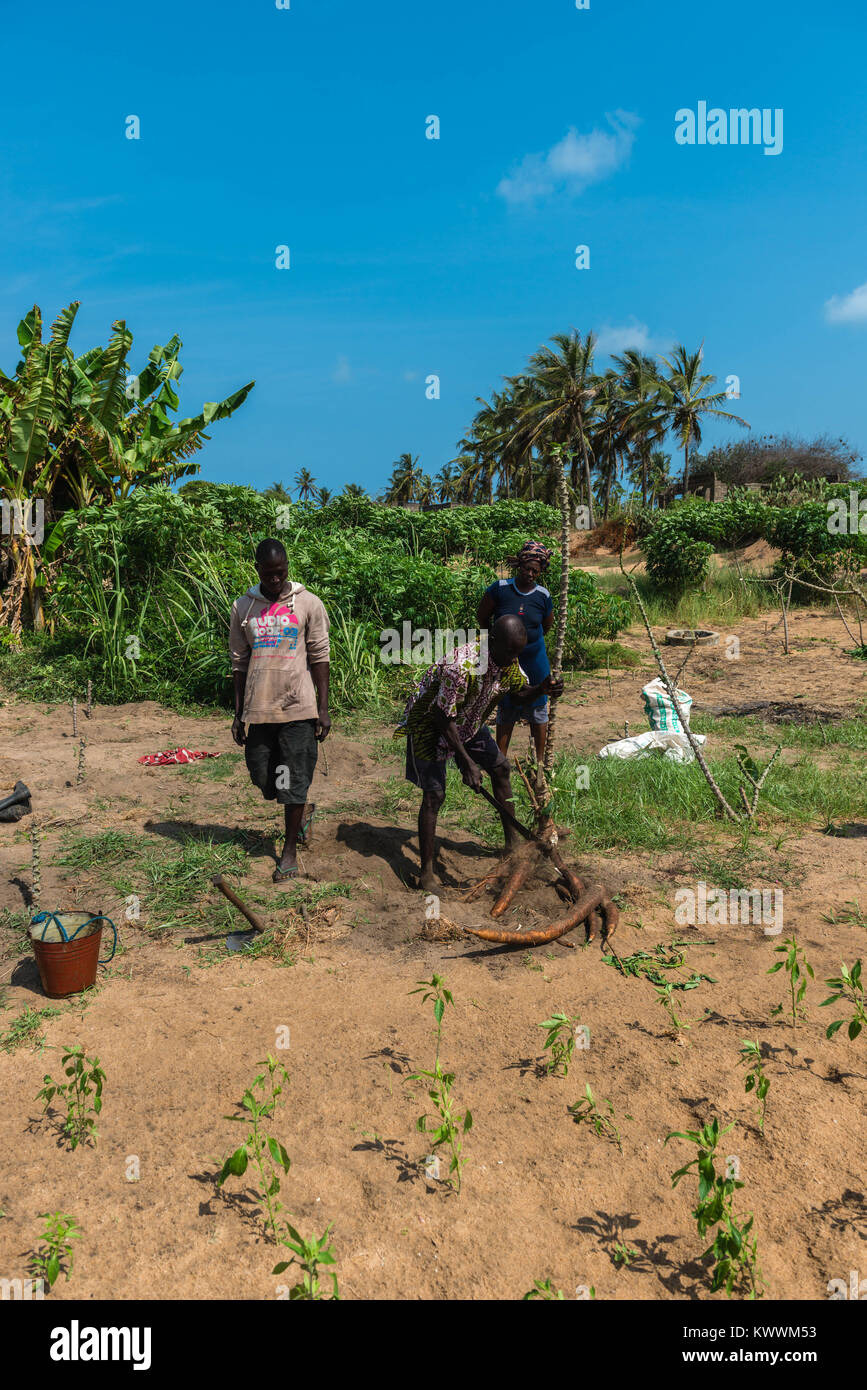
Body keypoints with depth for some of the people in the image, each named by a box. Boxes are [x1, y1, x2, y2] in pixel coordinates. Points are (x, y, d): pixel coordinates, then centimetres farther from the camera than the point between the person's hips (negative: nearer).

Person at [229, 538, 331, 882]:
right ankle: (303, 812, 37)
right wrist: (238, 714, 8)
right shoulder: (243, 607, 7)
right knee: (263, 779, 8)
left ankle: (290, 850, 16)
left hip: (298, 707, -3)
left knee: (293, 781, 1)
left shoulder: (308, 604, 0)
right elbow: (239, 663, 10)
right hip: (258, 708, 3)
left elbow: (320, 657, 1)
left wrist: (323, 708, -3)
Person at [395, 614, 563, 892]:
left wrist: (541, 689, -21)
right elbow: (444, 719, -31)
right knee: (434, 794, -12)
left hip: (469, 721, 8)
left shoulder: (509, 660, -13)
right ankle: (426, 874, -2)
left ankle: (512, 841, 27)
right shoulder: (462, 666, -38)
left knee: (500, 766, 11)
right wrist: (466, 762, -26)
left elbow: (519, 695, 2)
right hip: (429, 722, -8)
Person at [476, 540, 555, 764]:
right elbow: (482, 617, 1)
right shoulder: (500, 588, -11)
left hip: (534, 659, 1)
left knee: (537, 708, 9)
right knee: (506, 709, 9)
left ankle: (540, 759, 21)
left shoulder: (543, 595, -4)